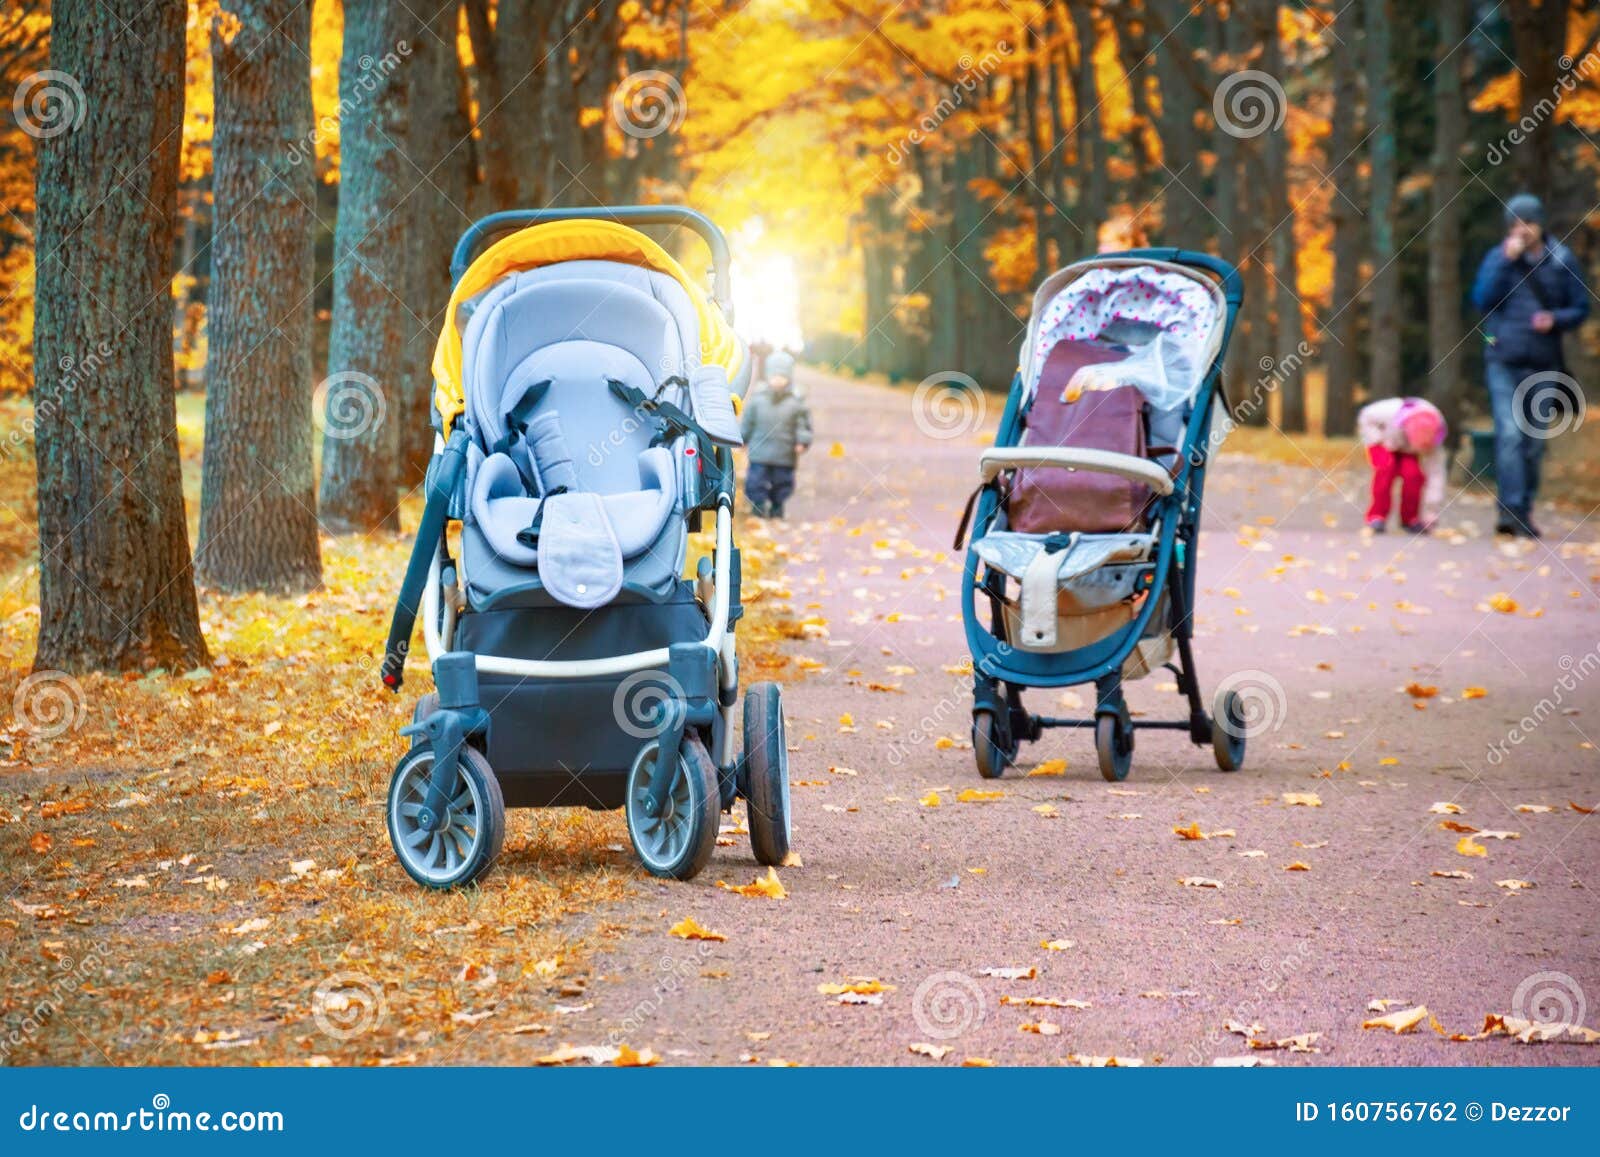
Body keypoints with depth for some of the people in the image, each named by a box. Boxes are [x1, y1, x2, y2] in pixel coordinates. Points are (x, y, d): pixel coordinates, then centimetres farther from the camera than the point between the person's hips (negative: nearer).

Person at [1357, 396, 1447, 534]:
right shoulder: (1392, 413, -39)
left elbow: (1435, 474, -30)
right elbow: (1367, 416, -19)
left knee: (1412, 473, -27)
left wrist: (1431, 510, -31)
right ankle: (1377, 516, -21)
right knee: (1386, 467, -32)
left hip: (1406, 451, 2)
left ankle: (1410, 518, -6)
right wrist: (1376, 440, -27)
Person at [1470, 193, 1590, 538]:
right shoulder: (1497, 257, 3)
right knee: (1509, 435, -13)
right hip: (1504, 362, -2)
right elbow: (1482, 300, -8)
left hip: (1543, 363, 2)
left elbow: (1580, 308, 9)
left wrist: (1555, 319, -12)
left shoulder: (1562, 260, 4)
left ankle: (1524, 512, 16)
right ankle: (1510, 510, -17)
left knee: (1535, 442, 6)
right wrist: (1506, 261, -14)